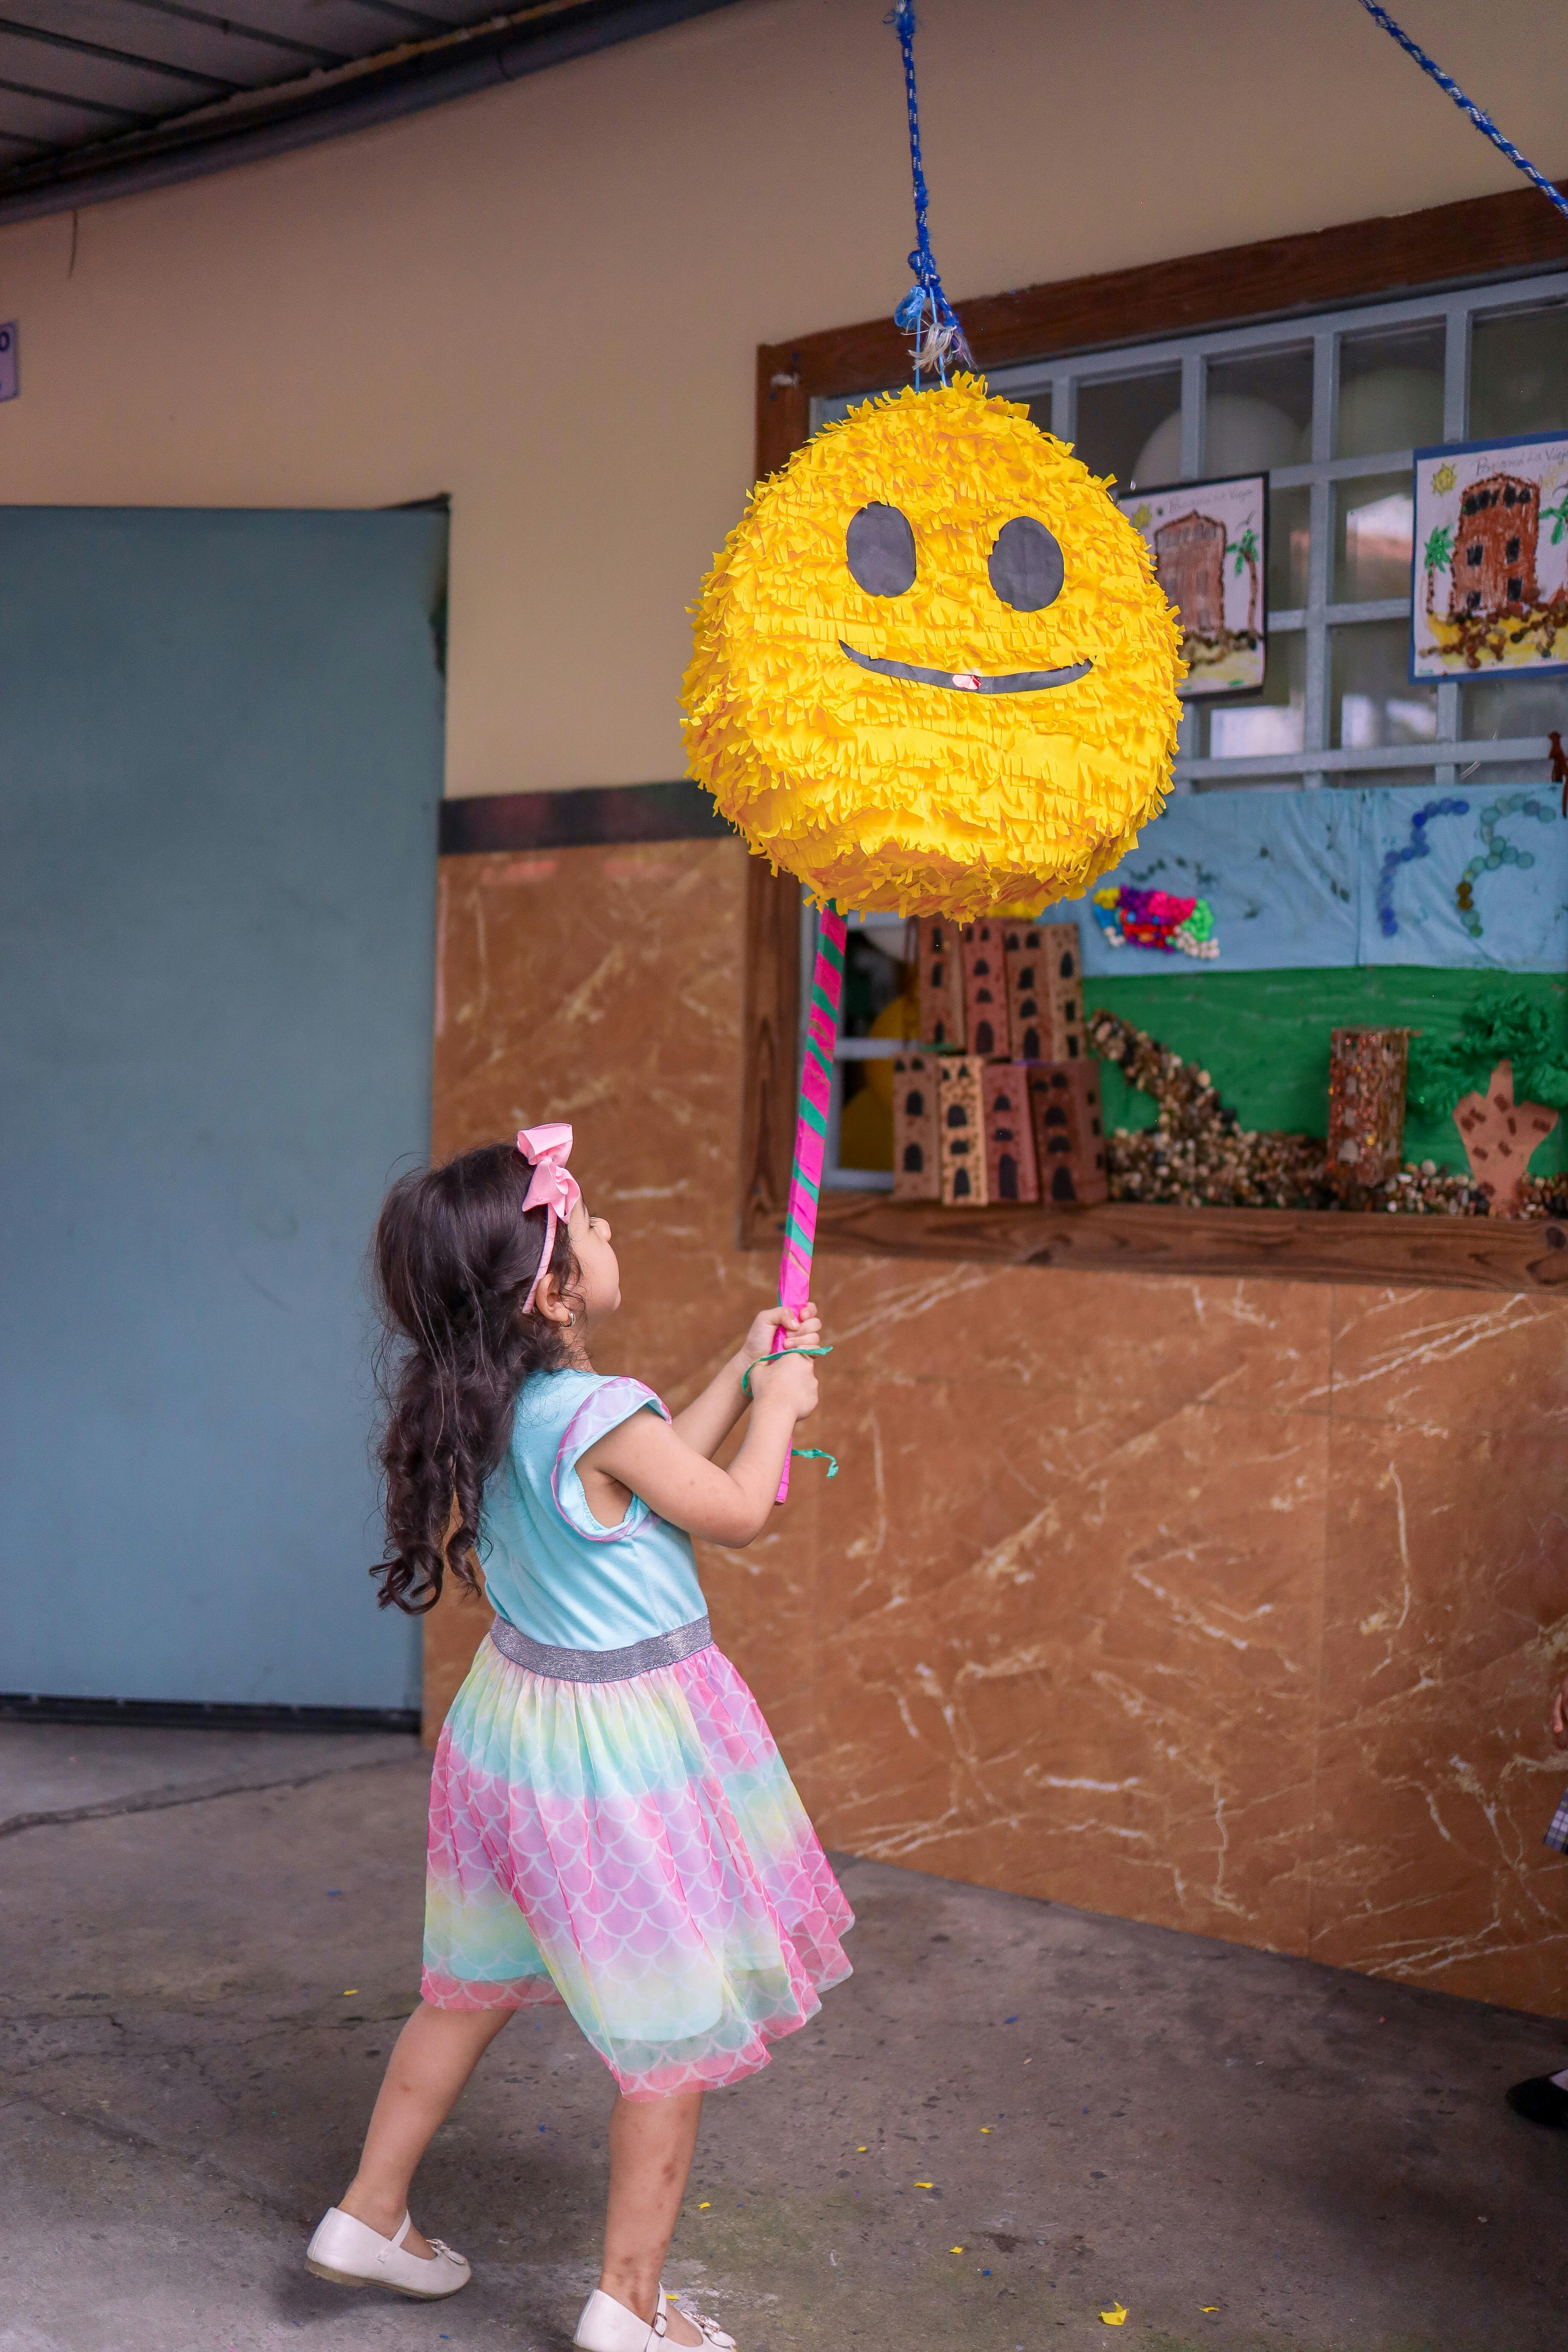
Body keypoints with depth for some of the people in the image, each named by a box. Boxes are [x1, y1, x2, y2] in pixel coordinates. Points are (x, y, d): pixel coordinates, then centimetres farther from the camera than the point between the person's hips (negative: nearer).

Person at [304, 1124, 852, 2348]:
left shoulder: (484, 1408, -2)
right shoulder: (598, 1416, -27)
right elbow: (737, 1512, -11)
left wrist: (743, 1368, 16)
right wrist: (778, 1401, 5)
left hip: (518, 1713, 8)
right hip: (622, 1748, -8)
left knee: (477, 1984, 25)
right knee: (675, 2028, 9)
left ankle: (370, 2214, 38)